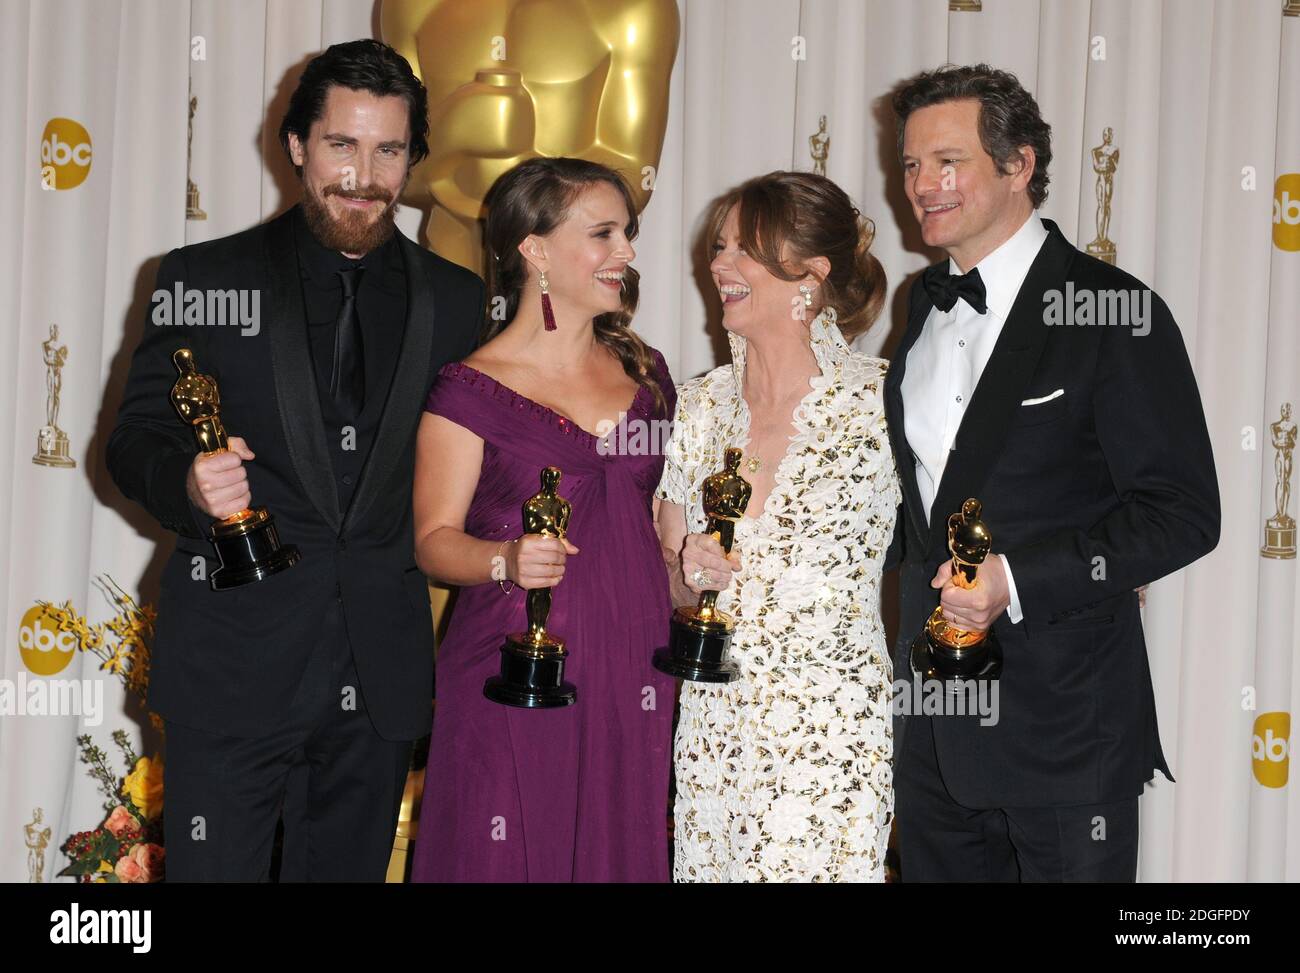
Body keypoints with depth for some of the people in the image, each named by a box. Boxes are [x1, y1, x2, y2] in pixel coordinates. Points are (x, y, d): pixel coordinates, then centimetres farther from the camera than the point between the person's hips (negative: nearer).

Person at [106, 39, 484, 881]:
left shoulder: (456, 301, 8)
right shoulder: (204, 278, 1)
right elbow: (134, 438, 1)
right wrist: (186, 481, -22)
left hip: (383, 676, 3)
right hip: (234, 665, -2)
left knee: (349, 869, 13)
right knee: (211, 870, 0)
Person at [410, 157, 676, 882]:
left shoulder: (647, 374, 11)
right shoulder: (473, 391, -6)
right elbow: (434, 538, -6)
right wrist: (508, 560, -23)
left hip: (633, 681, 5)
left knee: (622, 855, 9)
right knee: (513, 857, 1)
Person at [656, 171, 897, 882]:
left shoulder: (881, 401, -7)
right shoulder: (700, 406, 6)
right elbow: (666, 577, 12)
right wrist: (689, 571, -7)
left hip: (833, 733, -4)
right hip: (712, 721, 4)